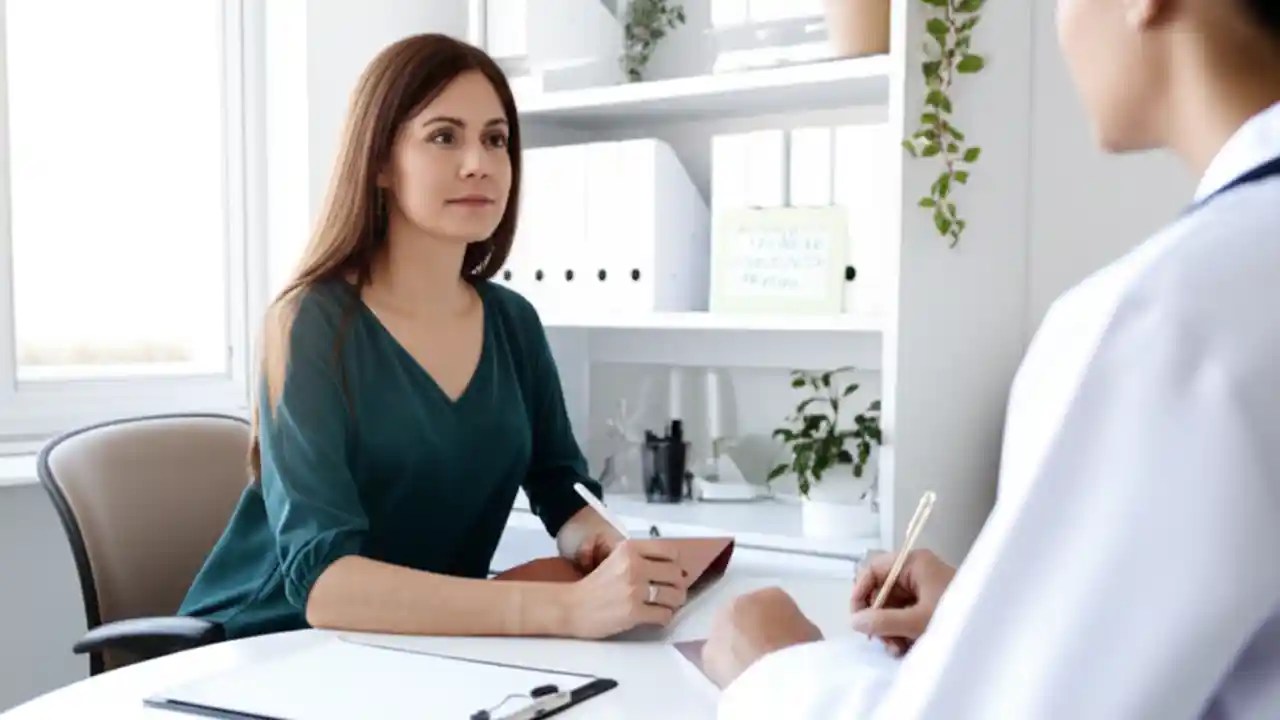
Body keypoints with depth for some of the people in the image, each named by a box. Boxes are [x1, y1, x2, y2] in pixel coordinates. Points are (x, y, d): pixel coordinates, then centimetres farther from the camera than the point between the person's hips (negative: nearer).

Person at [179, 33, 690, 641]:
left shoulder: (514, 323, 1)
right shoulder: (311, 323, -16)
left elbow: (563, 493, 8)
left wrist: (600, 544, -16)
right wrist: (568, 607, -36)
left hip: (422, 652, 5)